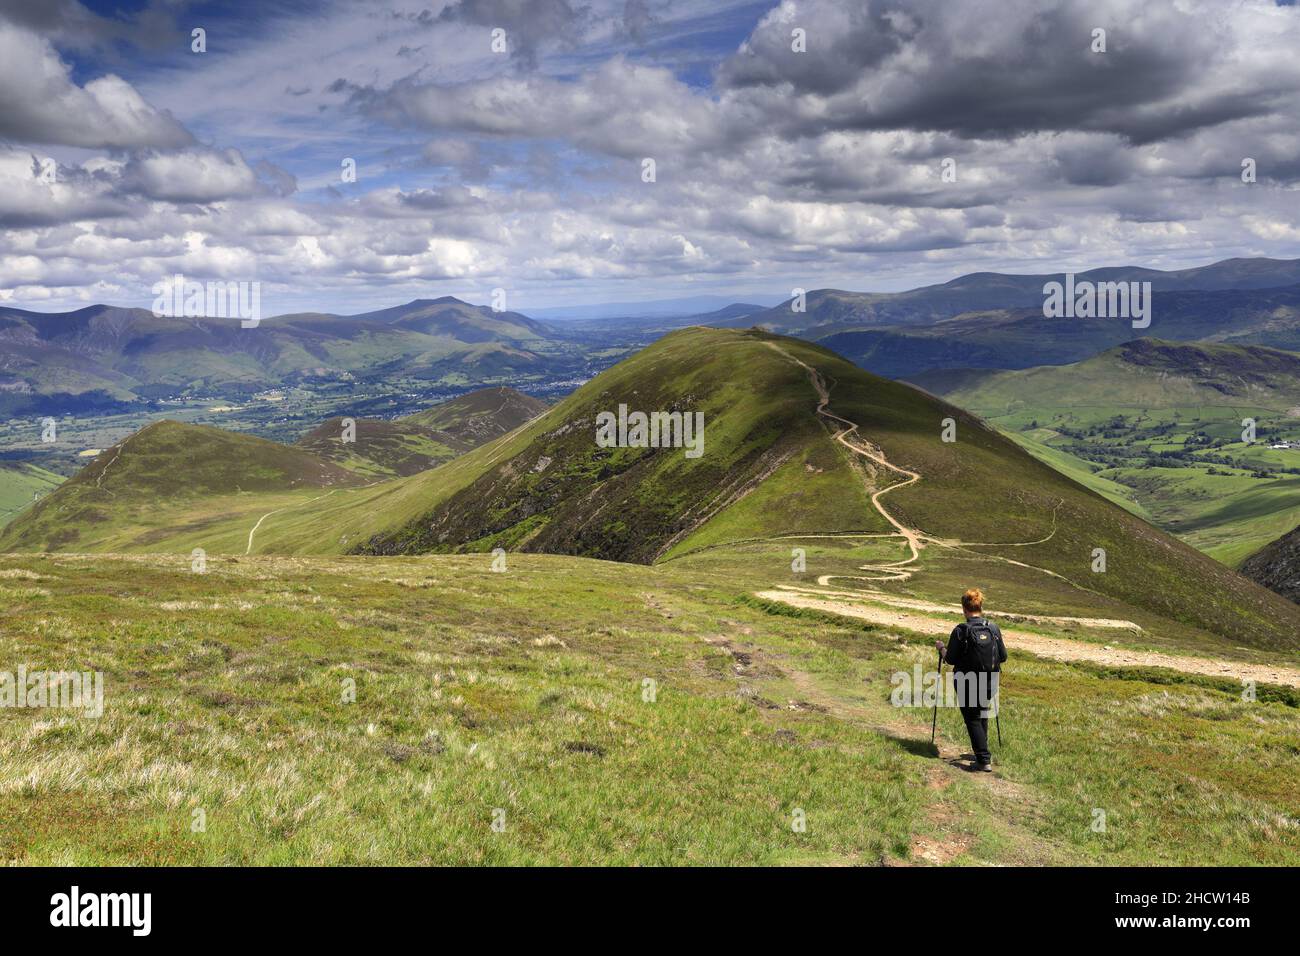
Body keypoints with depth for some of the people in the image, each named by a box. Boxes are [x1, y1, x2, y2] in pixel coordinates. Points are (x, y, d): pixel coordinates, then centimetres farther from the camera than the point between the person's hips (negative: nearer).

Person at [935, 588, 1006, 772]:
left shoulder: (960, 631, -16)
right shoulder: (993, 628, -4)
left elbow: (951, 659, -11)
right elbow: (1003, 657, 3)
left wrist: (941, 648, 7)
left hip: (967, 684, -5)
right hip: (989, 683, 5)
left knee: (972, 720, 5)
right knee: (982, 717, 24)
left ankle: (984, 760, -3)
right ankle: (982, 752, 37)